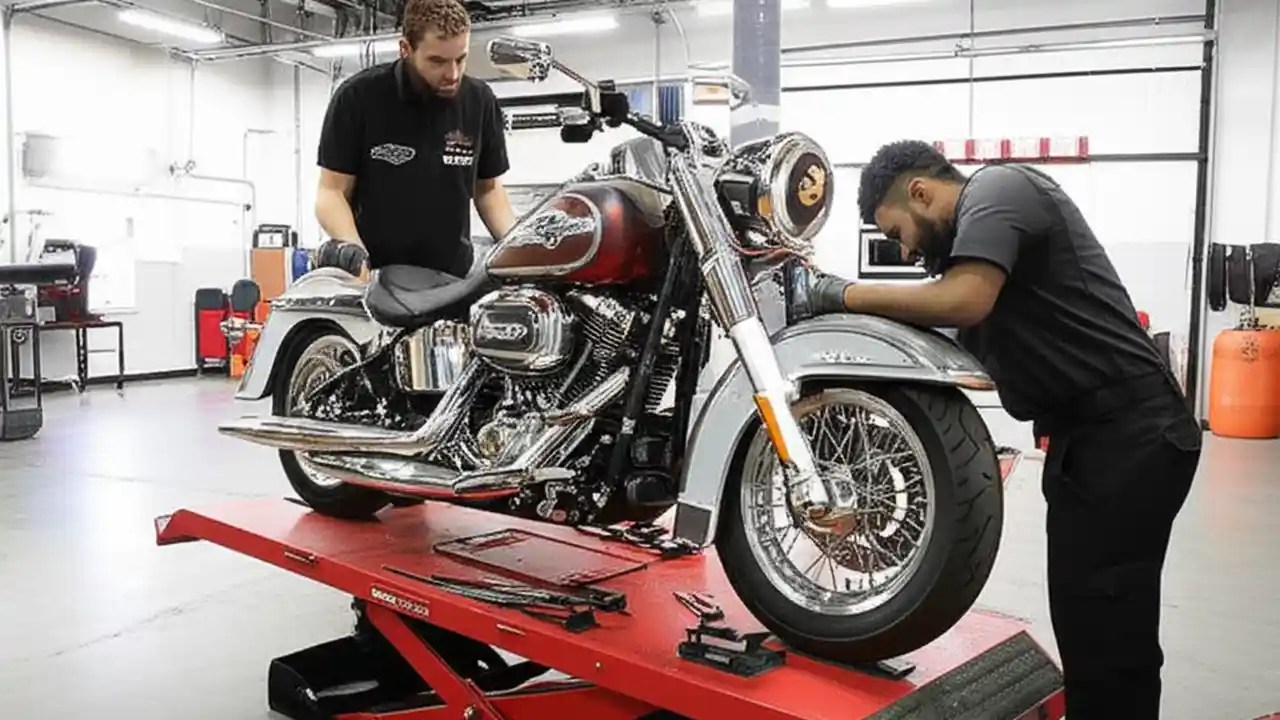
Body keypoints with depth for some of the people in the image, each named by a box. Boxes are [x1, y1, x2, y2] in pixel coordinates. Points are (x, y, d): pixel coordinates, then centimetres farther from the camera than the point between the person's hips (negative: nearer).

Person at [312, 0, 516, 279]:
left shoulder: (480, 101, 0)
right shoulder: (357, 97, -8)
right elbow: (332, 191, -5)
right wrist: (351, 247, -25)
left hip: (453, 279, 2)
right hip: (374, 277, -2)